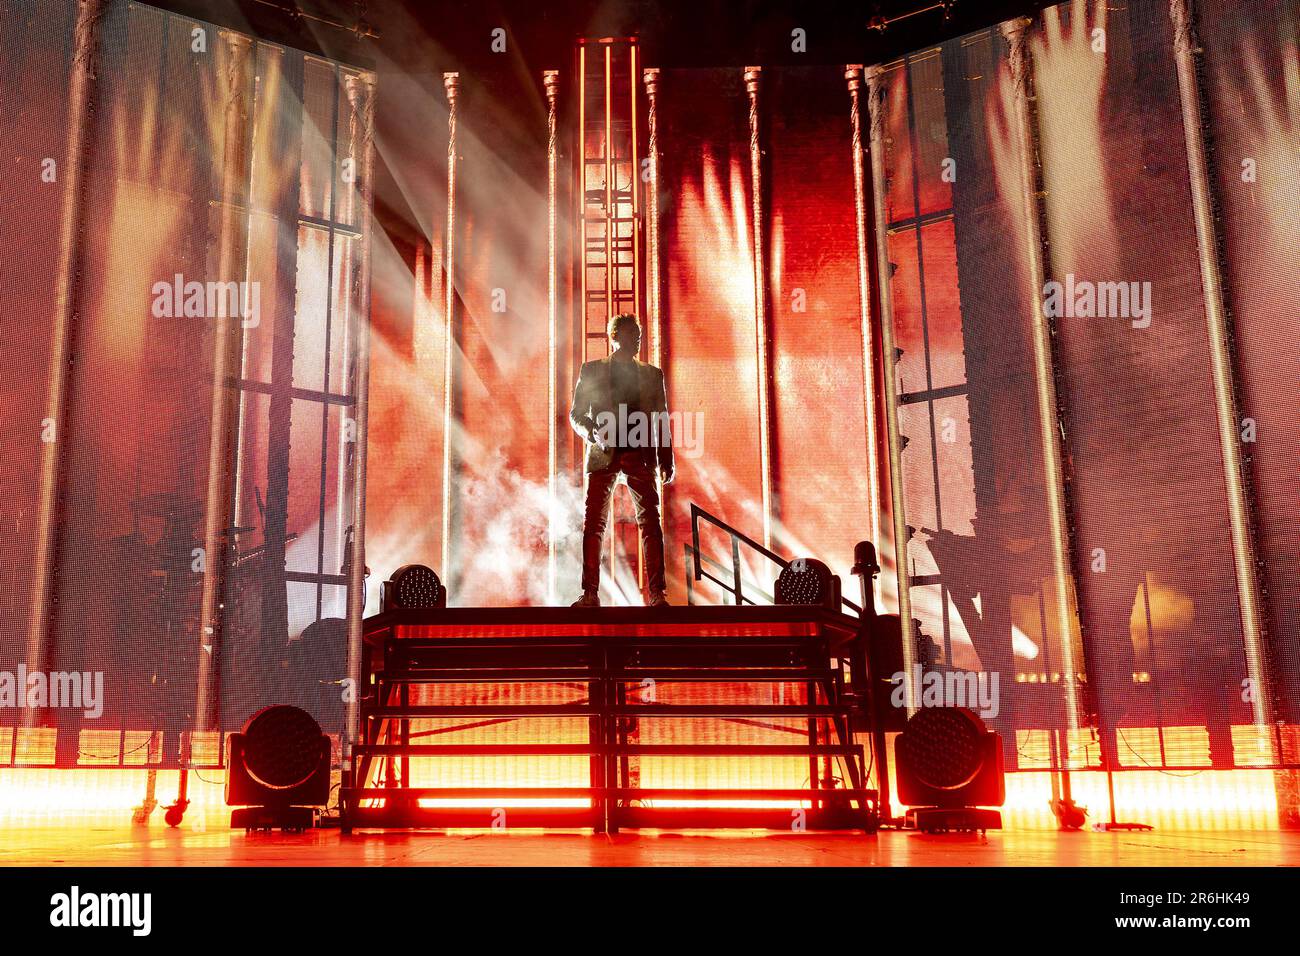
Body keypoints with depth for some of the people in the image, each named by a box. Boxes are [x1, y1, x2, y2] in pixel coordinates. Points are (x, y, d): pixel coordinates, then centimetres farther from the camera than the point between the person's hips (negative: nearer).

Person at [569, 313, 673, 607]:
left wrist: (666, 460, 3)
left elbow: (662, 421, 13)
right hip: (604, 453, -1)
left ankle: (656, 593, -4)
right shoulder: (592, 370, 11)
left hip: (640, 454, 1)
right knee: (593, 524, -4)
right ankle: (590, 594, 1)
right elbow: (576, 413, 10)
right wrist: (592, 433, -11)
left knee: (650, 522, -6)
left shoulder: (652, 375, 15)